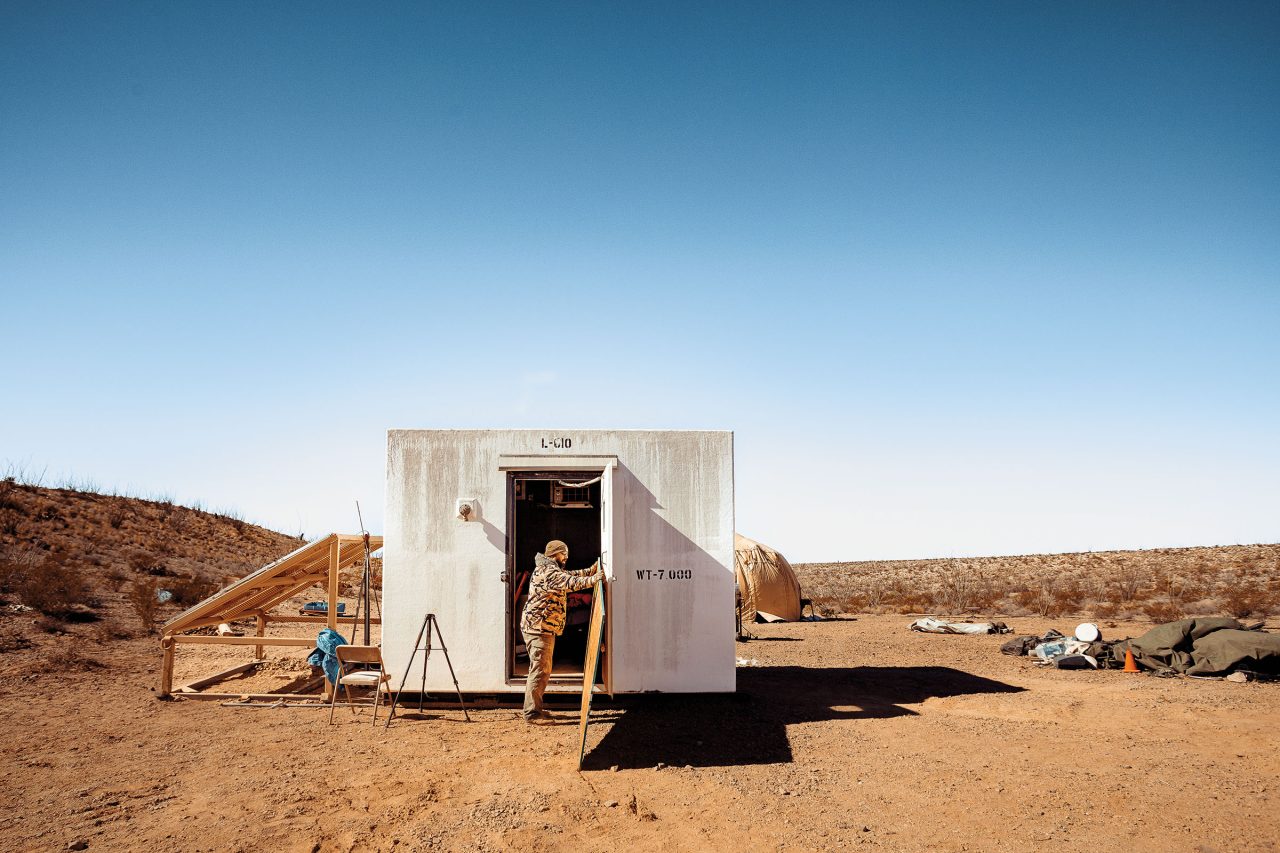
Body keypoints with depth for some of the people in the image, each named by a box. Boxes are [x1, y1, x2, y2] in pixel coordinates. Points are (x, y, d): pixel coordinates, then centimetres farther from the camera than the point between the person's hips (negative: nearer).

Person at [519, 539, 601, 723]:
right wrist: (593, 579, -33)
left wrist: (591, 570, 9)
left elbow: (569, 575, 21)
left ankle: (534, 709, 22)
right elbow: (571, 582, -29)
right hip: (539, 627, -11)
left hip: (542, 628, 11)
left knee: (541, 669, 16)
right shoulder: (548, 572, -15)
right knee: (540, 669, -10)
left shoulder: (549, 570, 19)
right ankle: (532, 713, -9)